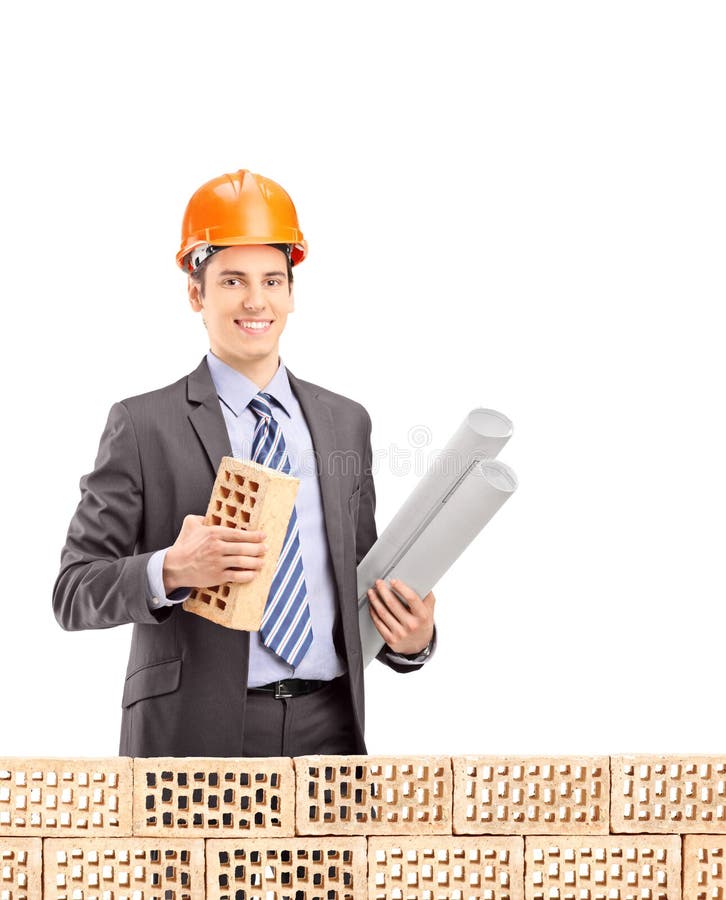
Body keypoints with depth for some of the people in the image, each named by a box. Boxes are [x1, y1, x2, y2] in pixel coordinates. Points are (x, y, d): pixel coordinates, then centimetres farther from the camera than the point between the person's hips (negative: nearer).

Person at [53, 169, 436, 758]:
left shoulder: (346, 422, 12)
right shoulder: (143, 425, -1)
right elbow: (74, 592, -5)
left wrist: (410, 639, -3)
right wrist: (170, 570, -23)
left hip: (329, 728, 4)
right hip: (197, 733, -3)